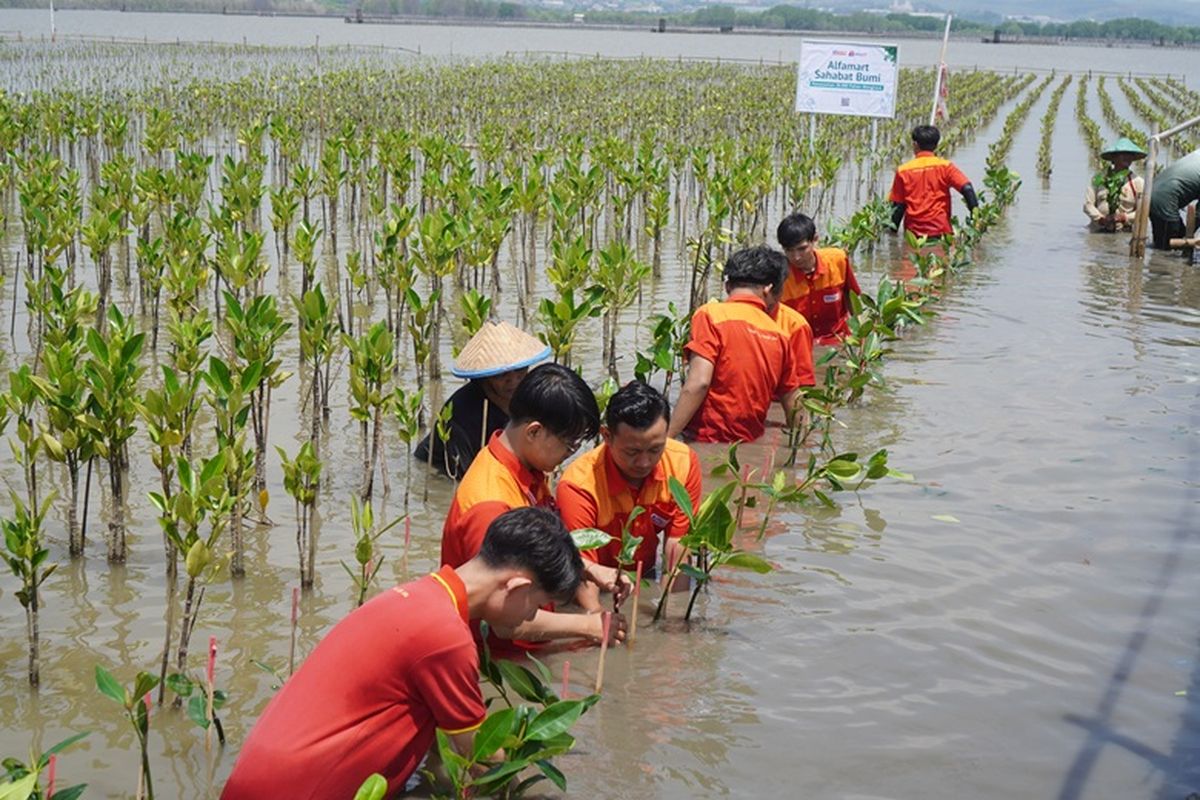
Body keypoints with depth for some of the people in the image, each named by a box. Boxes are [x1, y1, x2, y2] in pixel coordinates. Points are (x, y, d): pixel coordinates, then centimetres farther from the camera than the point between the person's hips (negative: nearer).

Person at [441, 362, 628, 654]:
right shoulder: (490, 503, -24)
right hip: (500, 654, -9)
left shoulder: (528, 471, 4)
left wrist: (590, 569, 7)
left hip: (536, 647, 9)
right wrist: (587, 626, -14)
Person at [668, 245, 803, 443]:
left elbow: (698, 383, -14)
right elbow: (793, 403, 16)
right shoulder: (778, 334, 11)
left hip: (707, 441, -5)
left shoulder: (711, 314, -3)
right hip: (750, 442, 5)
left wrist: (665, 439, -14)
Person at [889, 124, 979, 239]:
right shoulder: (944, 166, 1)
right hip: (940, 230, -1)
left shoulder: (903, 170, 3)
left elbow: (898, 205, 5)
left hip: (913, 231, 1)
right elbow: (967, 188, -10)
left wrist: (893, 229, 15)